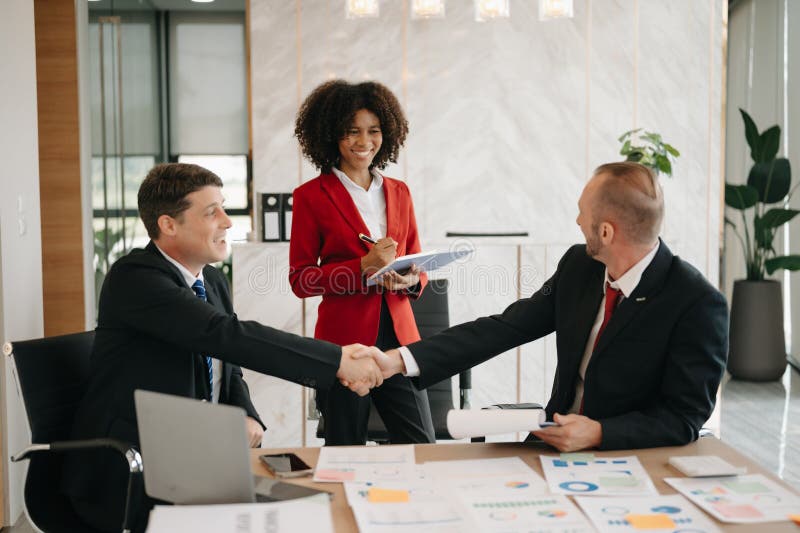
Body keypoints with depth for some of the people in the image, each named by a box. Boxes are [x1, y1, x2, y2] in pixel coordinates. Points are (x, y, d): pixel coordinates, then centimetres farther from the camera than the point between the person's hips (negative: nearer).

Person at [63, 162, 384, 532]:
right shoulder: (134, 278, -17)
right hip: (127, 475, -7)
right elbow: (230, 335, -29)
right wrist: (337, 361, -30)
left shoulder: (214, 281, 9)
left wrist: (248, 417, -5)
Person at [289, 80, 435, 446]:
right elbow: (300, 280, -4)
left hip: (399, 336, 4)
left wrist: (410, 280, -6)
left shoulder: (398, 192, 12)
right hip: (344, 339, -3)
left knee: (423, 448, 0)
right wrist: (364, 267, -16)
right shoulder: (311, 196, -1)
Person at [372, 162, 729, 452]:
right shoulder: (578, 265, 1)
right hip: (559, 443, 6)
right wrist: (401, 360, -9)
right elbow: (505, 328, -2)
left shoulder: (699, 305, -17)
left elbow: (685, 417, -14)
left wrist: (600, 433, -28)